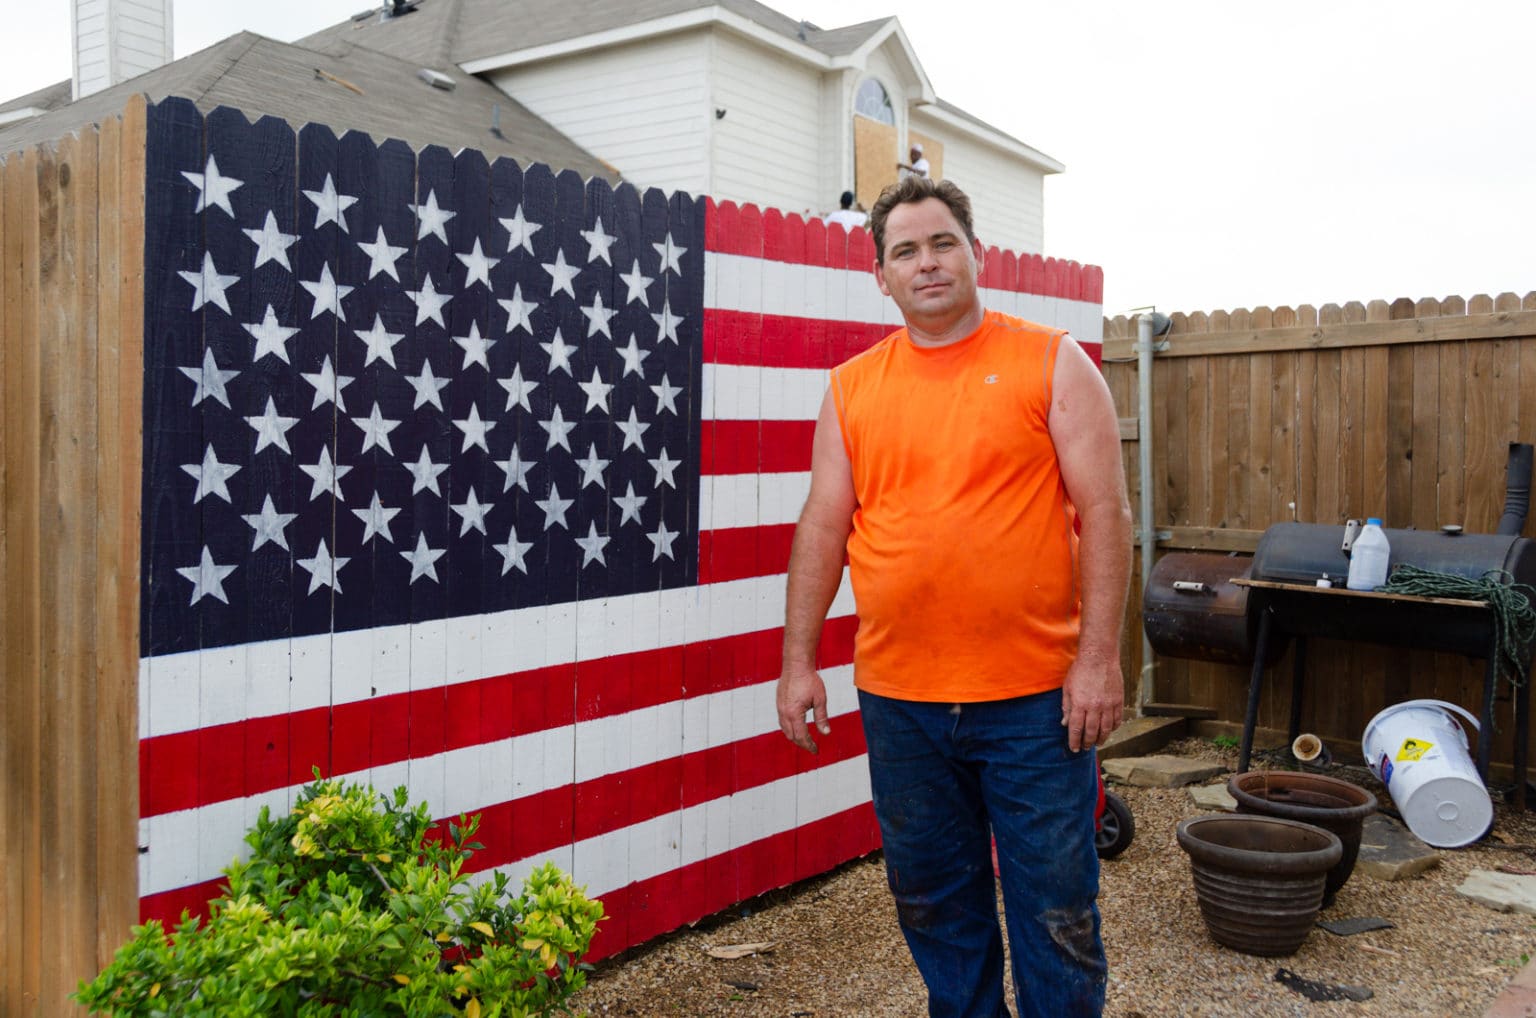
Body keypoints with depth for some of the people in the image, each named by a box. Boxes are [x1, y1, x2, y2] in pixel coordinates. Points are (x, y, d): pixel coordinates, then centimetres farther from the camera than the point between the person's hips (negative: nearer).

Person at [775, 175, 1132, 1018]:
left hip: (1036, 695, -2)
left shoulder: (1051, 364, 0)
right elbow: (822, 527, 8)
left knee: (1055, 907, 7)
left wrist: (1099, 659, -11)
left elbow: (1104, 512, -4)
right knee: (934, 902, 15)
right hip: (898, 697, 3)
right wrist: (798, 662, 3)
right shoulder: (851, 387, 7)